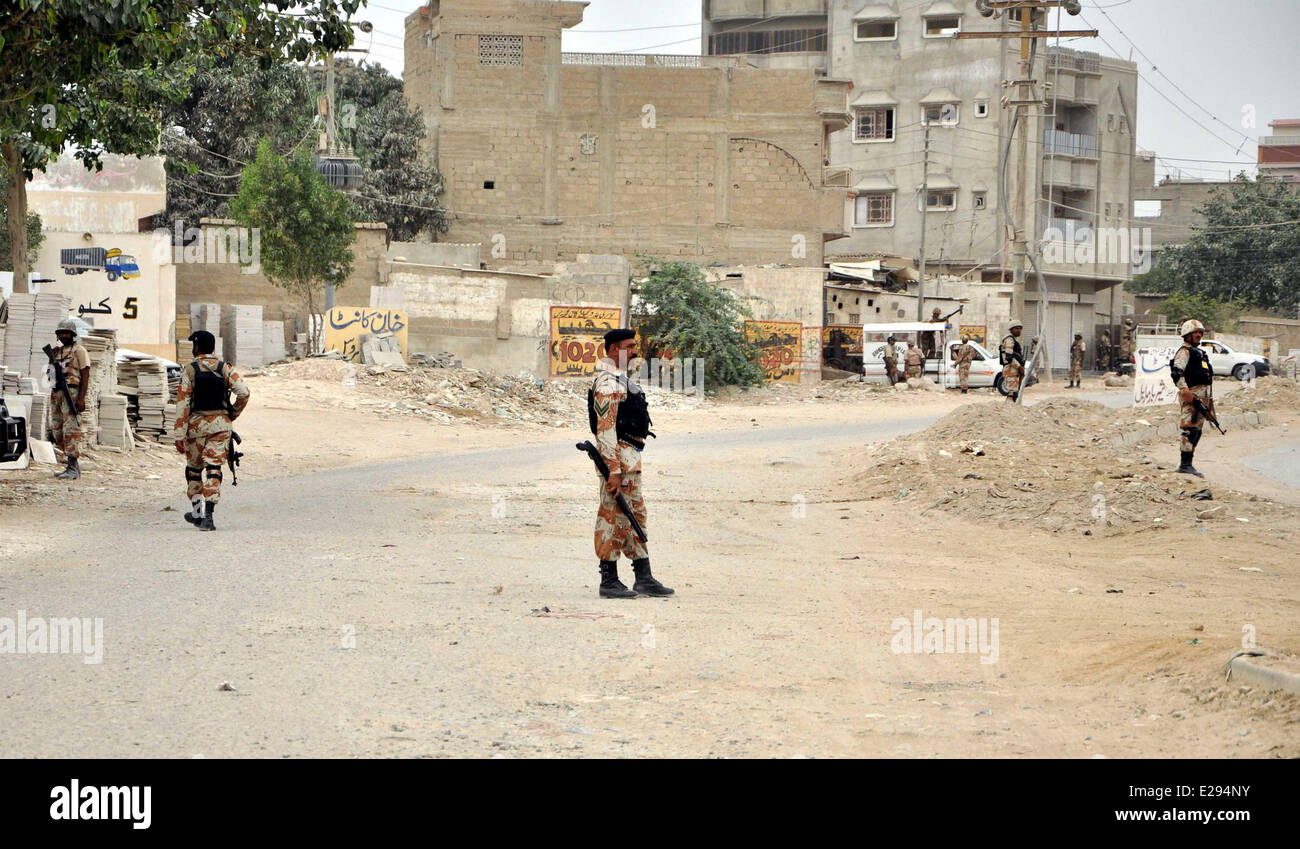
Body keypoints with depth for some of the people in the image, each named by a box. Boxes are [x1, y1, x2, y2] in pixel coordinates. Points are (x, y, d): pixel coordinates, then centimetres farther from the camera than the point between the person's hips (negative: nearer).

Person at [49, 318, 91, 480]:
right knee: (57, 430, 7)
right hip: (56, 393, 8)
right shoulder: (58, 351, 20)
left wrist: (81, 398, -17)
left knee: (71, 429, -12)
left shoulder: (79, 350, -3)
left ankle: (73, 468, -12)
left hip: (72, 392, -8)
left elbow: (85, 375, -9)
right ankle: (74, 464, 14)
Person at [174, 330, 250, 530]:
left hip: (196, 424, -1)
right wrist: (234, 414, 9)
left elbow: (182, 403, -8)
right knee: (214, 469, -1)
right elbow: (243, 392, -9)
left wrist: (180, 435, -8)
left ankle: (197, 511, 24)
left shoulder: (189, 370, -3)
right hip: (220, 424, 1)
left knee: (193, 469, 18)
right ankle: (208, 515, -12)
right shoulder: (225, 369, 2)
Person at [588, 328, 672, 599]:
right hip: (619, 456, -11)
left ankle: (644, 578, 17)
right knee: (614, 516, -5)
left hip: (630, 455, 11)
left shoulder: (620, 379, 18)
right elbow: (605, 428, -21)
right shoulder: (608, 381, -16)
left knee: (636, 515, 12)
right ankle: (609, 581, -1)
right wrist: (614, 470, -25)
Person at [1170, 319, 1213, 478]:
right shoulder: (1185, 351, -7)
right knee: (1190, 430, -13)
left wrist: (1209, 399, 25)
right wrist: (1186, 392, -24)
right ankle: (1185, 465, -13)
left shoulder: (1200, 352, 23)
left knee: (1197, 432, 9)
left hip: (1203, 396, 10)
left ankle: (1188, 464, 13)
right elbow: (1176, 373, -18)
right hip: (1191, 395, -10)